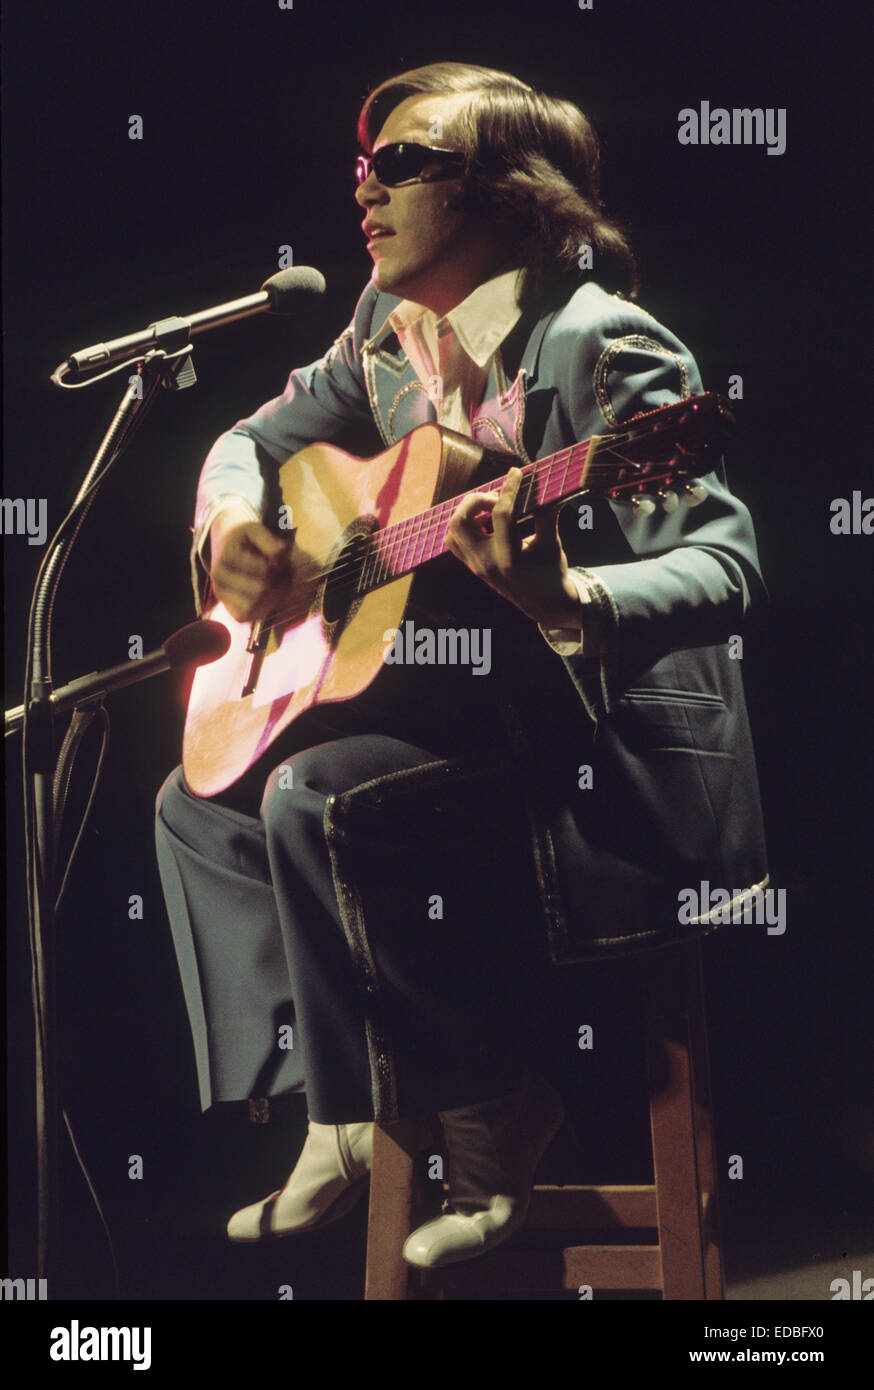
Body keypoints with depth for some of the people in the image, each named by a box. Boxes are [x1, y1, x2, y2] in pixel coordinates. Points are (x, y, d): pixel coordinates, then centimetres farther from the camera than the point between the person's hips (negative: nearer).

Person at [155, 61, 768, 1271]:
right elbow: (262, 436, 21)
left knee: (316, 798, -28)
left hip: (612, 750, -9)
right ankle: (339, 1121, 14)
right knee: (202, 801, 11)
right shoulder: (394, 328, 6)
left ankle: (494, 1132, -10)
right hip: (457, 706, 10)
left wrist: (564, 601, -45)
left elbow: (727, 569, -26)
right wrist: (231, 521, -3)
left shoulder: (594, 346, -19)